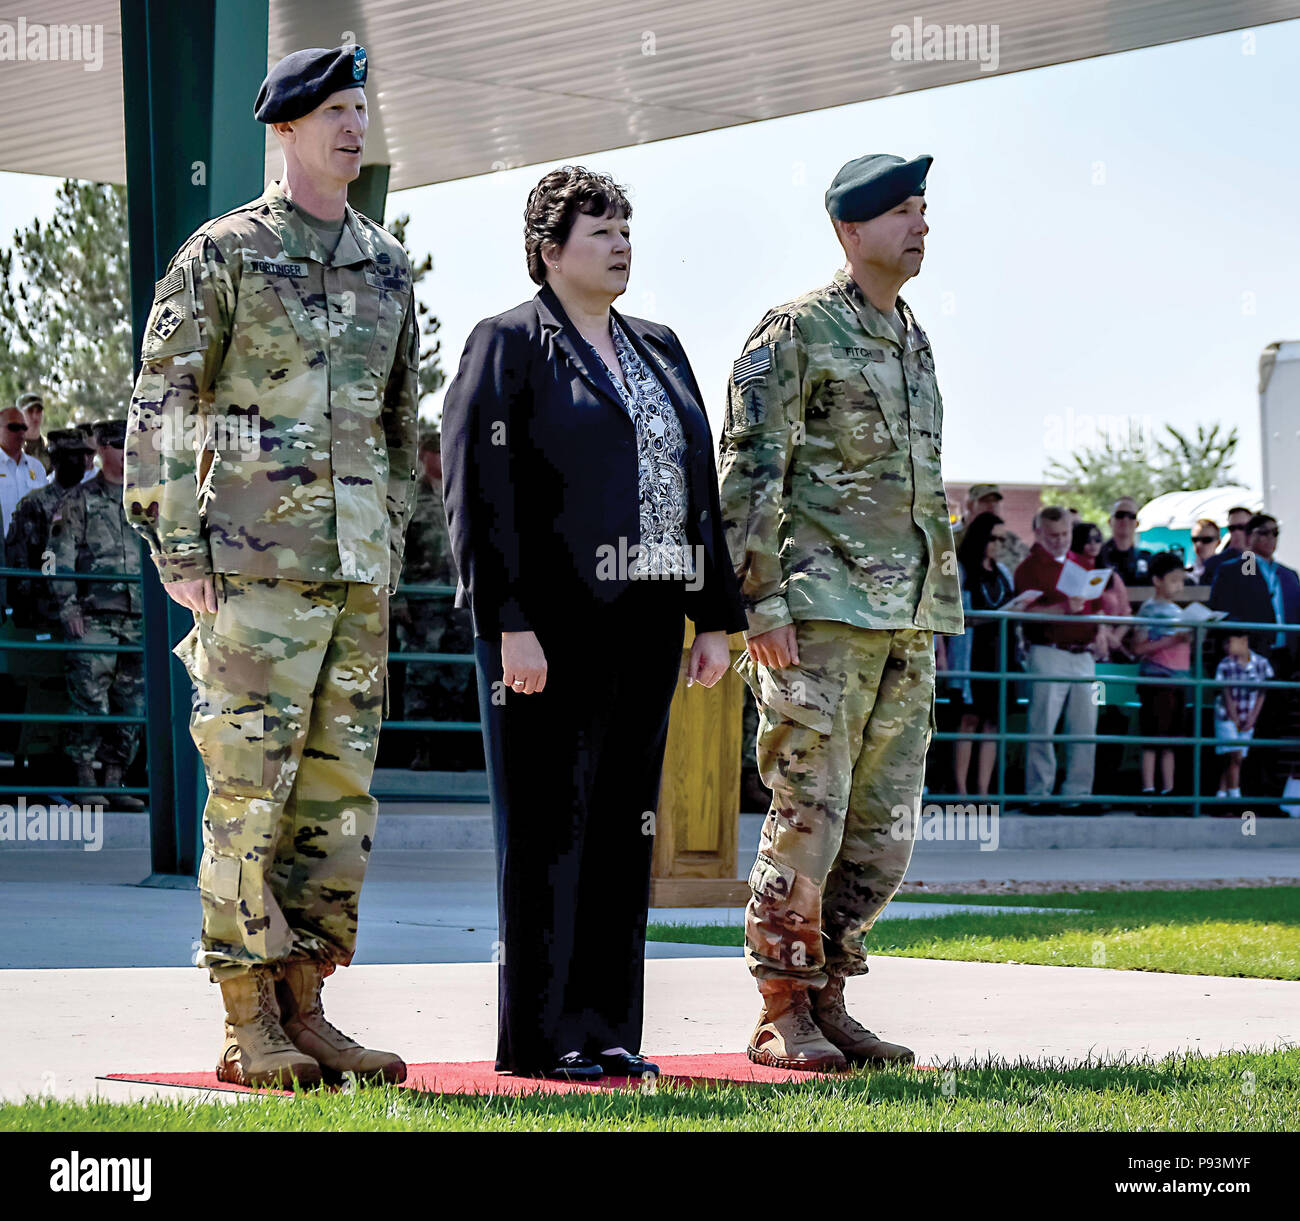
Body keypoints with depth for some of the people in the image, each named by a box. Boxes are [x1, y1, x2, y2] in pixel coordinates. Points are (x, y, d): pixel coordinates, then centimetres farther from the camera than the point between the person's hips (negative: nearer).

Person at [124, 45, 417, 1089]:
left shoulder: (388, 267, 15)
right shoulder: (225, 253, -2)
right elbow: (160, 407, -4)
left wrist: (393, 543, 16)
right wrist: (177, 551, -9)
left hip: (359, 572, 6)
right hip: (255, 565, -6)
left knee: (340, 796, 6)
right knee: (251, 792, -6)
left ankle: (304, 1010, 13)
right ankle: (249, 1026, -2)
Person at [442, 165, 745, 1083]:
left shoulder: (658, 351, 17)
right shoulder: (509, 345, -3)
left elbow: (697, 492, 18)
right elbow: (479, 491, -11)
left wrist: (715, 618, 11)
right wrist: (510, 623, -19)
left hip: (641, 619, 7)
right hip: (550, 619, -7)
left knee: (622, 820, 7)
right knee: (548, 820, -4)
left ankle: (605, 1026, 12)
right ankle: (537, 1036, 1)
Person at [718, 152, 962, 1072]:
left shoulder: (914, 342, 19)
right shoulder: (796, 332, -5)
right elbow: (749, 474, -10)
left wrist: (940, 615, 20)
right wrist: (763, 602, -16)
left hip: (906, 624, 8)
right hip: (822, 615, -8)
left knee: (884, 827, 7)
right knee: (809, 820, -7)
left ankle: (829, 1001, 15)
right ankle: (782, 1018, 0)